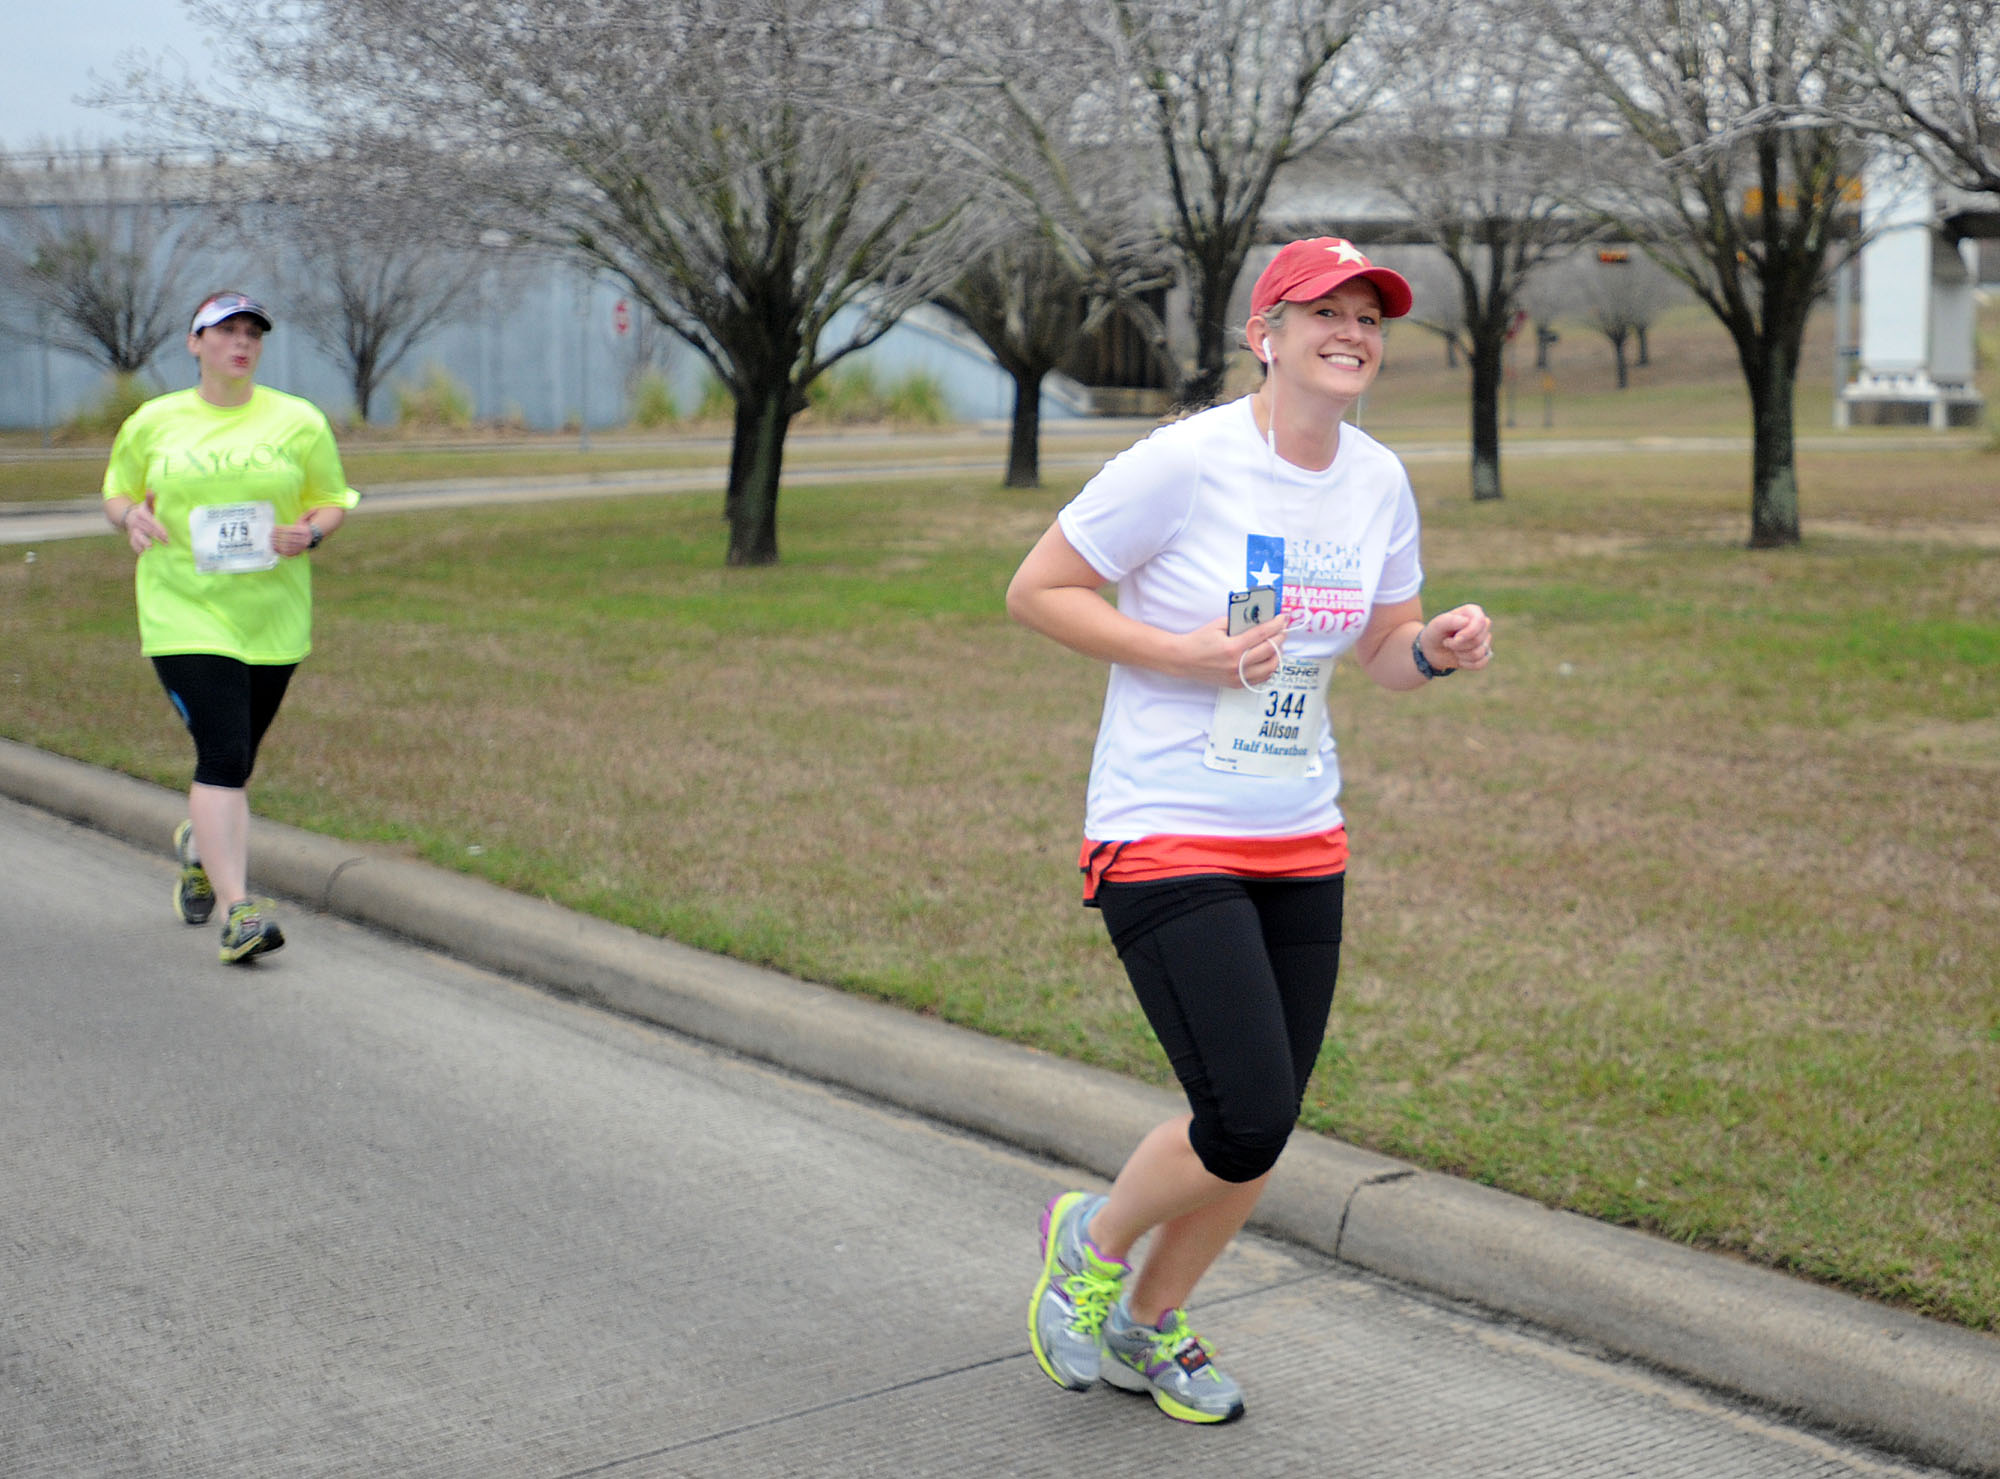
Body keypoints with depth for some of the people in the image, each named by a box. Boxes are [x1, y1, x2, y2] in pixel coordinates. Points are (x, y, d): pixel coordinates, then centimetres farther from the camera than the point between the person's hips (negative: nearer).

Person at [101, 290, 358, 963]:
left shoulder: (299, 421, 4)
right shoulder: (152, 422, 5)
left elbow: (334, 500, 11)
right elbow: (117, 491, 17)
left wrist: (311, 531, -11)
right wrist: (131, 516, -7)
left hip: (272, 617, 2)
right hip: (183, 613, -2)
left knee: (235, 759, 13)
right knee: (223, 752, -16)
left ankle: (200, 844, 47)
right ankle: (238, 909, -17)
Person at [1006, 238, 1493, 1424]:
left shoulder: (1380, 481, 5)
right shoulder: (1185, 462, -14)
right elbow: (1035, 591, -9)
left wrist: (1437, 648, -6)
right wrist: (1182, 653, -19)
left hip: (1303, 845, 7)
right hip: (1164, 836, -6)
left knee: (1263, 1134, 9)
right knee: (1246, 1121, -13)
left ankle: (1150, 1324, 33)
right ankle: (1090, 1241, 18)